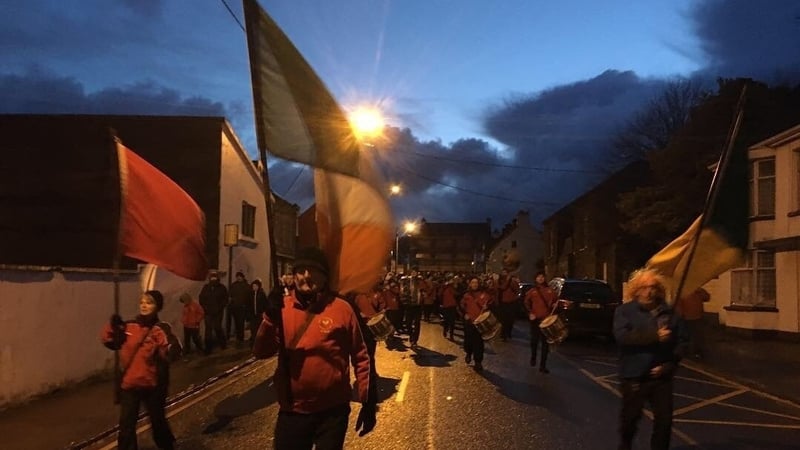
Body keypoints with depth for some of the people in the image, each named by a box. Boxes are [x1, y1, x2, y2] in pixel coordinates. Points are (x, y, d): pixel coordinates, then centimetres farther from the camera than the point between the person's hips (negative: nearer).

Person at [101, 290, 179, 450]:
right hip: (129, 383, 2)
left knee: (158, 420, 15)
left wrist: (172, 348, -43)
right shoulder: (129, 326, -1)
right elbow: (110, 342, 11)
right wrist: (112, 328, -5)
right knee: (126, 424, 7)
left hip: (153, 385, -2)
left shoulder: (161, 329, -11)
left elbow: (168, 353, -22)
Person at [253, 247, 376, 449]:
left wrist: (368, 402, -1)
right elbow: (261, 352, -6)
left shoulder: (342, 309, -7)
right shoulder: (283, 308, -1)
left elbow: (360, 357, -2)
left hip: (332, 411, -1)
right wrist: (271, 317, -22)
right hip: (292, 411, 2)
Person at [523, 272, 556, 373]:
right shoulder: (531, 291, 5)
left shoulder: (550, 291, 7)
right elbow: (526, 303, 4)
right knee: (534, 340, 11)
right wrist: (530, 313, -7)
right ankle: (533, 358, 37)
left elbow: (554, 302, 15)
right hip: (535, 319, 0)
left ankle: (543, 366, 5)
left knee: (545, 343, 0)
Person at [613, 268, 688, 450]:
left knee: (664, 420, 7)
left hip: (662, 376, 2)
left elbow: (681, 340, 2)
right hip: (634, 376, -2)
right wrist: (654, 336, -26)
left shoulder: (668, 312, 4)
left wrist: (669, 365, -11)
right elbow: (622, 336, -21)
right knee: (630, 418, 13)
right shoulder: (625, 310, -4)